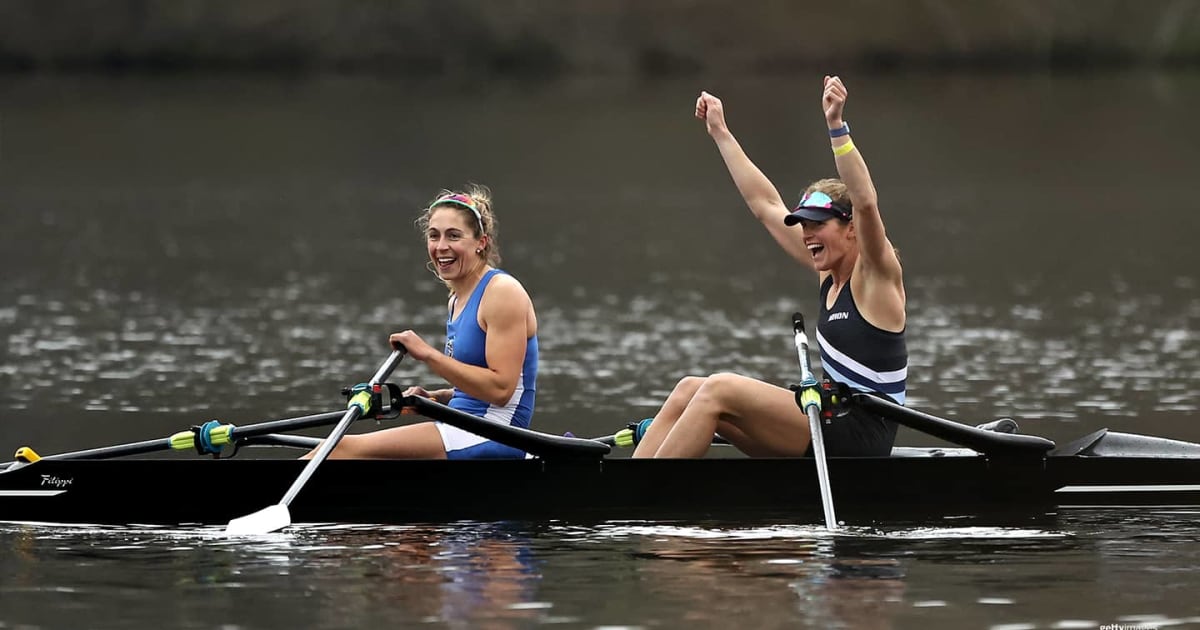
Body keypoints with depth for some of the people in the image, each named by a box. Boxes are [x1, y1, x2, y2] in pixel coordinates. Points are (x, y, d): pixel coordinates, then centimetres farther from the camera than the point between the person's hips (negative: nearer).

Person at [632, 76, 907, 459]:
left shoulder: (876, 274, -7)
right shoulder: (828, 272, 15)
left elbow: (865, 202, -27)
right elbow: (766, 205, 22)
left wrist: (836, 126, -35)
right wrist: (720, 133, 25)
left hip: (858, 437, -9)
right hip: (832, 418, 9)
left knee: (718, 391, -20)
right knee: (689, 391, -1)